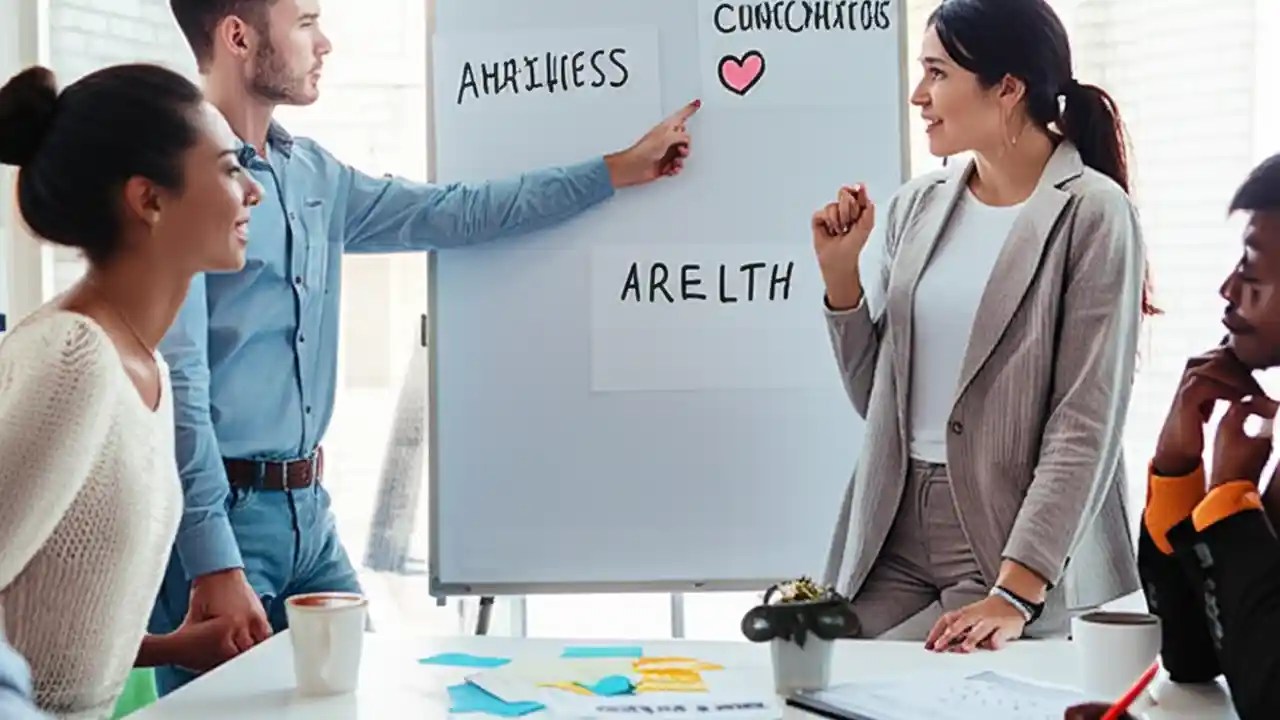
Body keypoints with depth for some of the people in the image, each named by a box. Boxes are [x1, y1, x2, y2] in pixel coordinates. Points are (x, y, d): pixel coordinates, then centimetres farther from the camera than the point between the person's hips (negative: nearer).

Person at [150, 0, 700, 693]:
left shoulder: (313, 174, 11)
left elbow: (451, 213, 18)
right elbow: (176, 381, -18)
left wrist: (618, 169, 23)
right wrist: (215, 566, -21)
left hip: (307, 509, 8)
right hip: (218, 512, -8)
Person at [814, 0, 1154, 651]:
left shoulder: (1091, 216, -9)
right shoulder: (914, 208, 7)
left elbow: (1085, 424, -14)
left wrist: (1014, 592, -21)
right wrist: (840, 272, -1)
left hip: (1017, 543, -5)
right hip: (895, 533, 5)